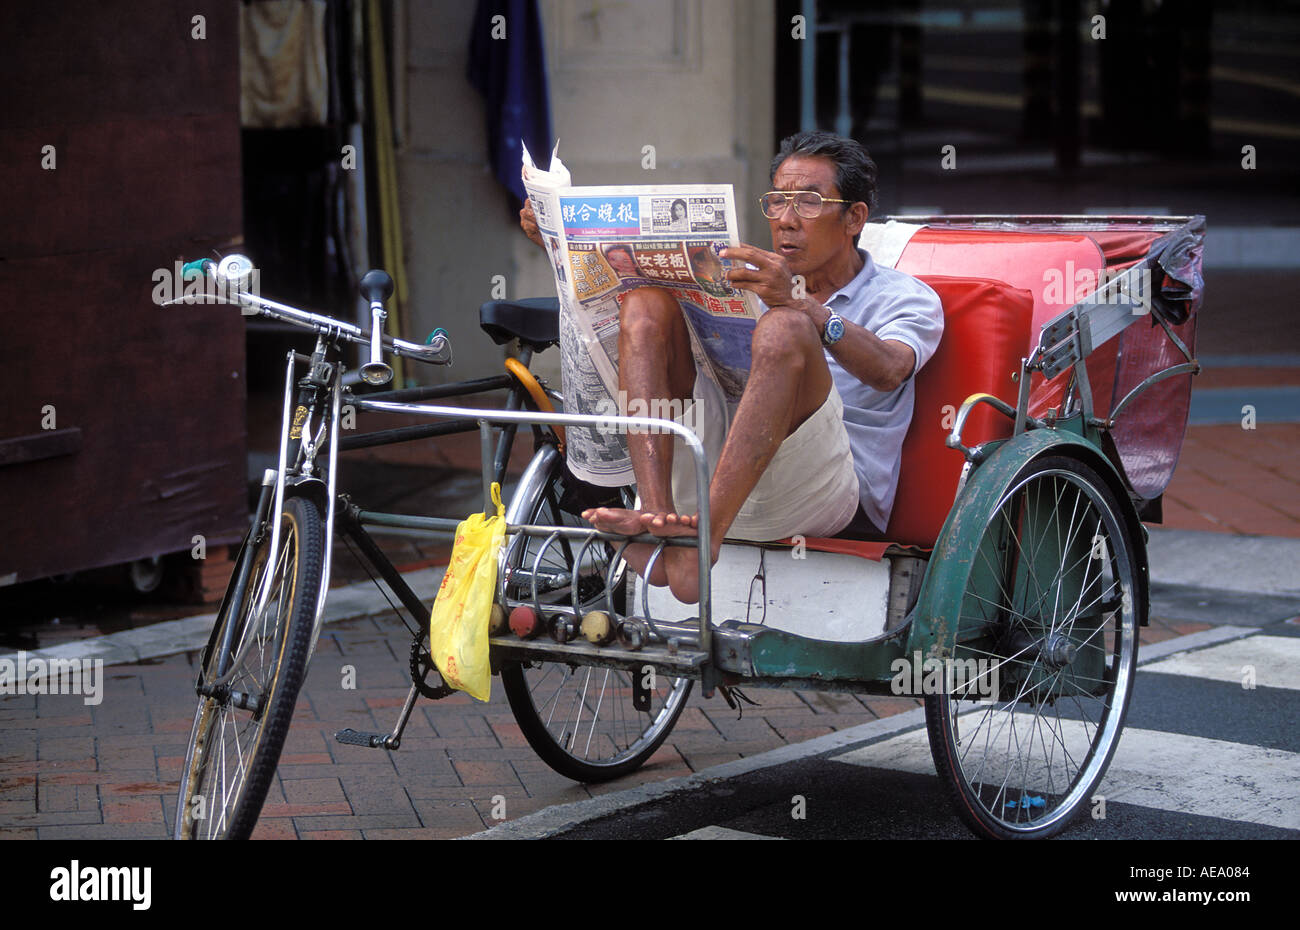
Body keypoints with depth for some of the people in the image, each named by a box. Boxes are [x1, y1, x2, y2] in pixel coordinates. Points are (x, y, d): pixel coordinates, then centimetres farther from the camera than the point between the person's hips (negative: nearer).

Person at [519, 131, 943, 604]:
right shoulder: (752, 280, 28)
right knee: (646, 303, -11)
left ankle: (704, 530, -46)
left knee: (785, 330, -29)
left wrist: (800, 306, -31)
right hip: (716, 472, 5)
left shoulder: (907, 298, 11)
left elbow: (887, 370, -14)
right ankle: (657, 515, -32)